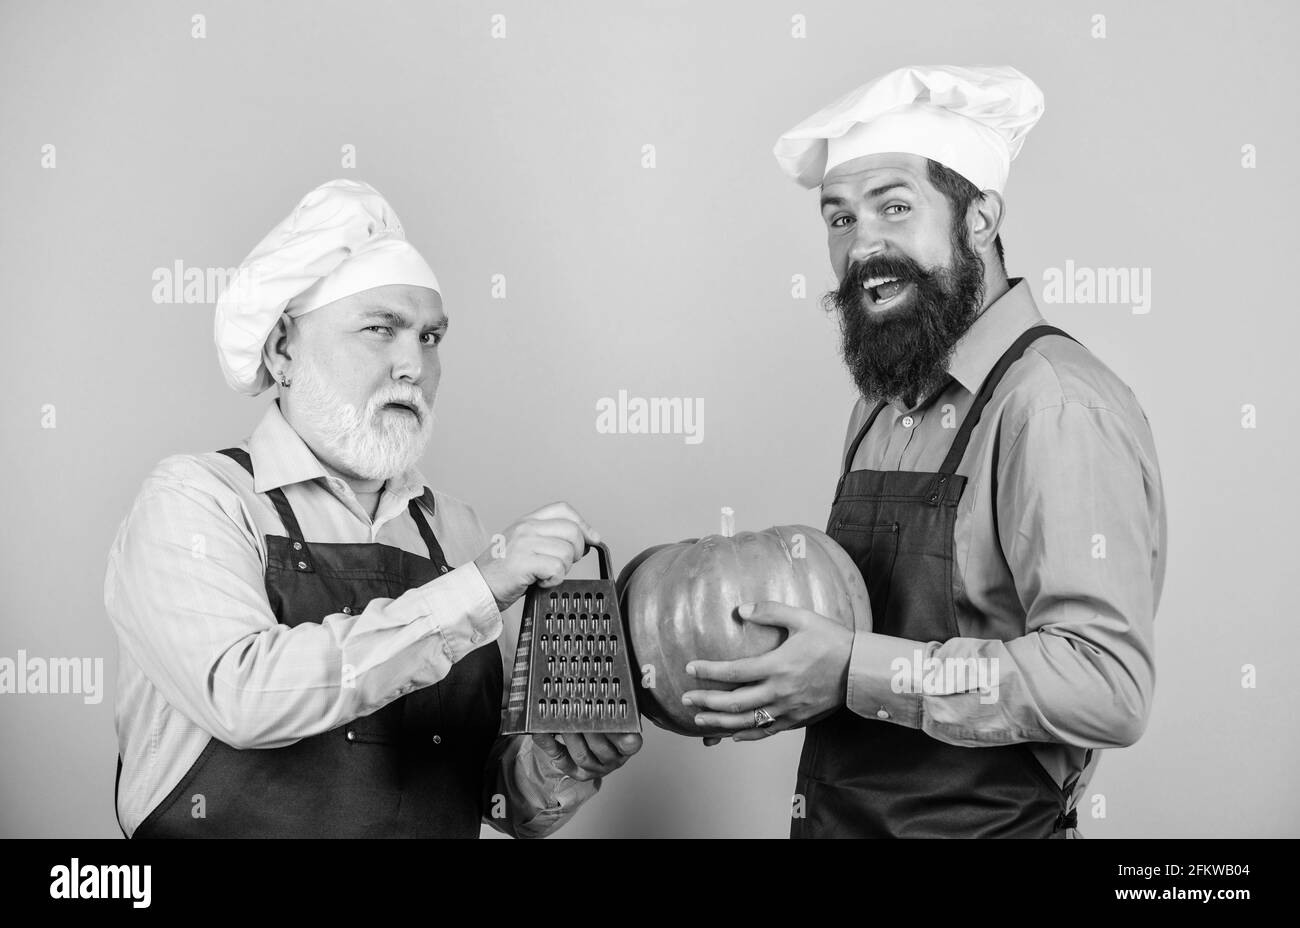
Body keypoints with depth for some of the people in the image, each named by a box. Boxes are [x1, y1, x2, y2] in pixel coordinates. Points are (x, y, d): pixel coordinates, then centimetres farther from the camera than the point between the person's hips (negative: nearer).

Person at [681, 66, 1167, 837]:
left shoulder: (1059, 405, -20)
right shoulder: (881, 408, 7)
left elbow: (1108, 685, -26)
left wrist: (855, 672, -25)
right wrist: (785, 680, -2)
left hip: (987, 821, -7)